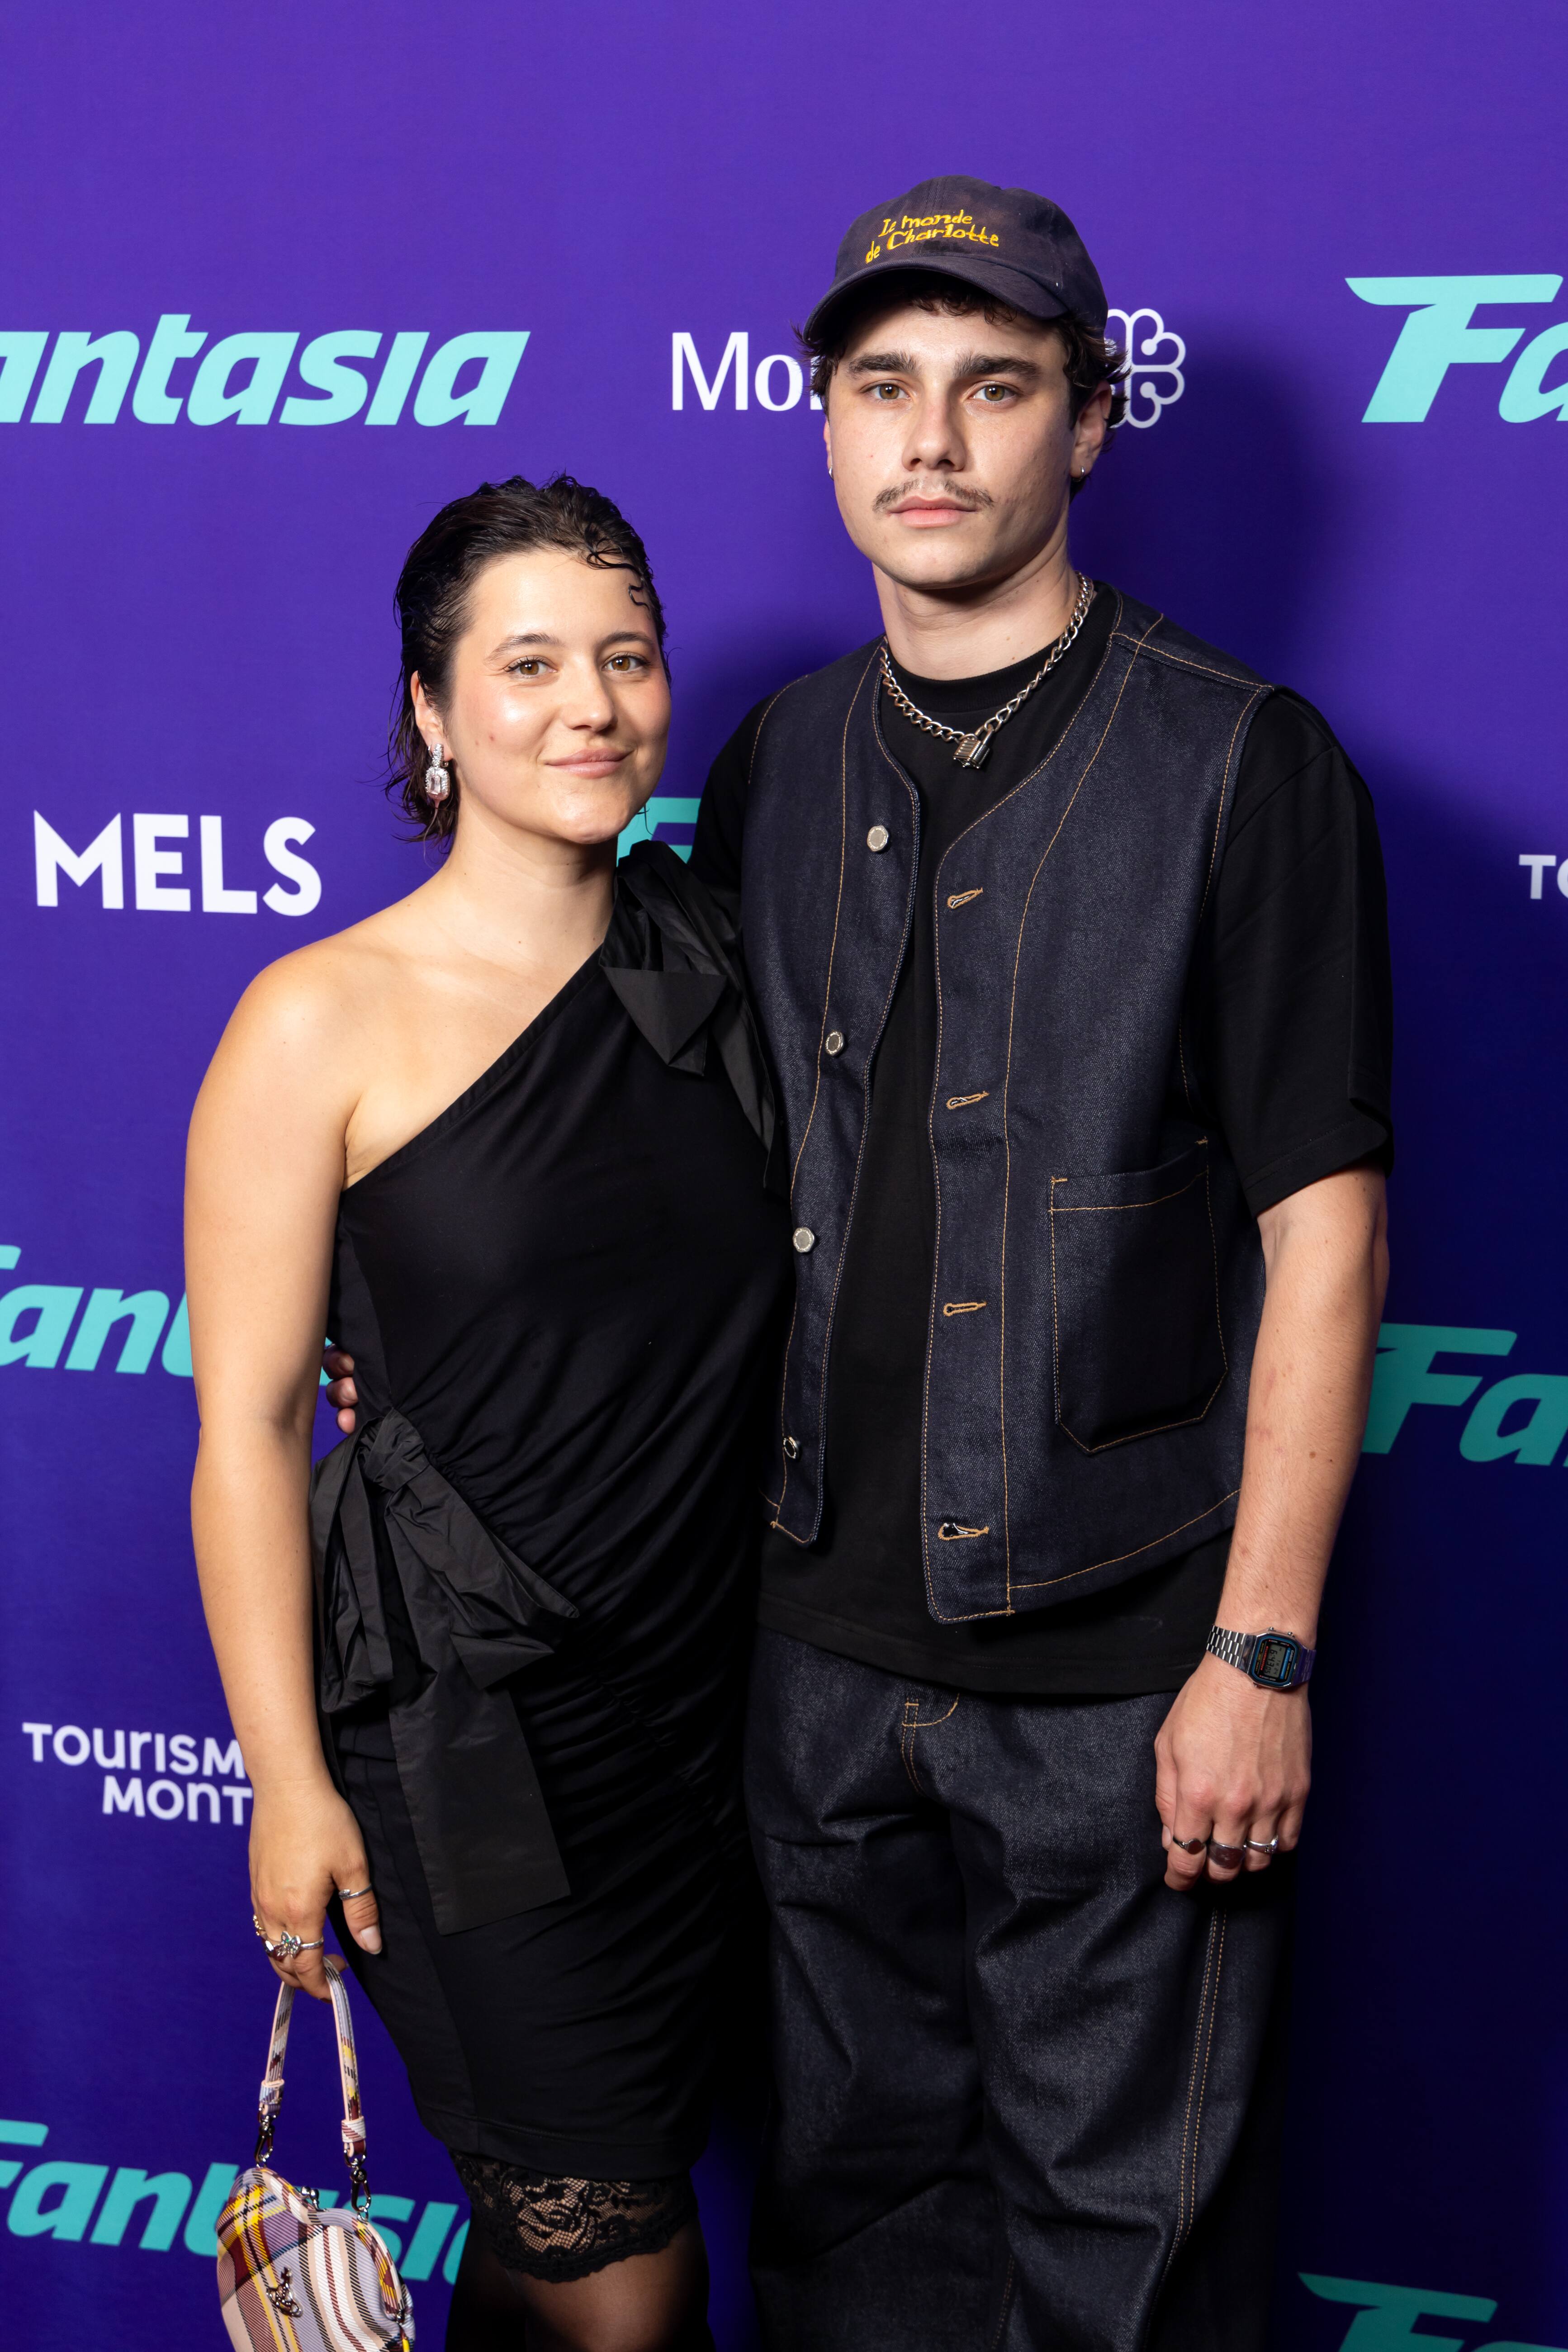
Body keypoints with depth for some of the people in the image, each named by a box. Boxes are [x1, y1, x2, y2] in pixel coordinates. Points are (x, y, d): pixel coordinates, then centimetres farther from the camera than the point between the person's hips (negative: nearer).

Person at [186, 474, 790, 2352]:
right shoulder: (323, 1021, -10)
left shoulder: (711, 966, 5)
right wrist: (287, 1776, -10)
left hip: (703, 1693, 5)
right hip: (461, 1729, -5)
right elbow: (247, 1422, -9)